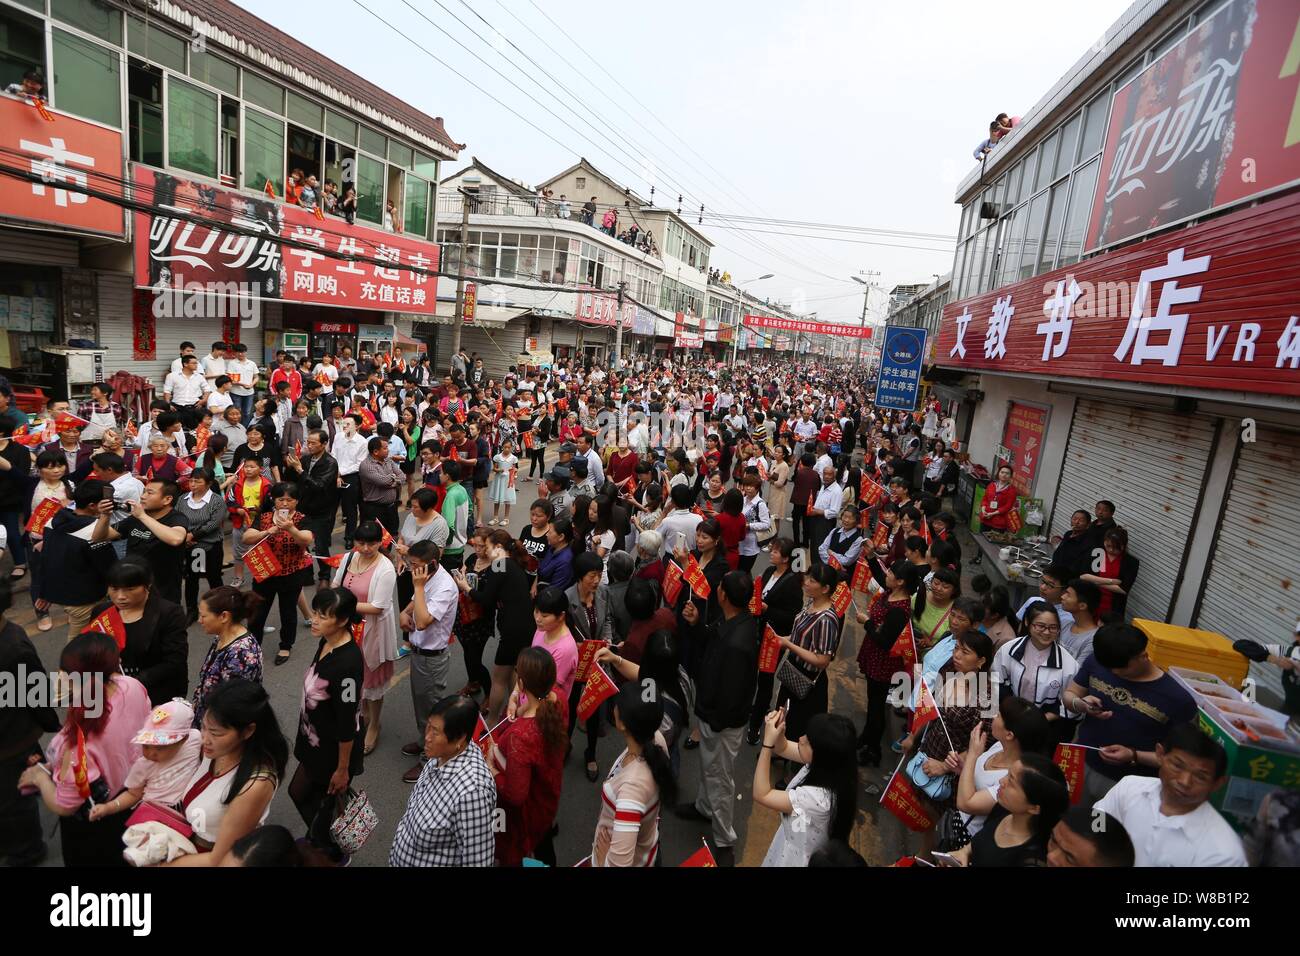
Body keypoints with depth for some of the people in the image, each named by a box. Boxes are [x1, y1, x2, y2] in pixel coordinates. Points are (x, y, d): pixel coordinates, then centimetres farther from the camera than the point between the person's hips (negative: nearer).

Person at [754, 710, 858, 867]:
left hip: (797, 857, -6)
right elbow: (783, 748, -3)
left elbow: (761, 795, -30)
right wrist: (778, 730, -25)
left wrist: (767, 742, -36)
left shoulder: (818, 796, -39)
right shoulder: (825, 762, -19)